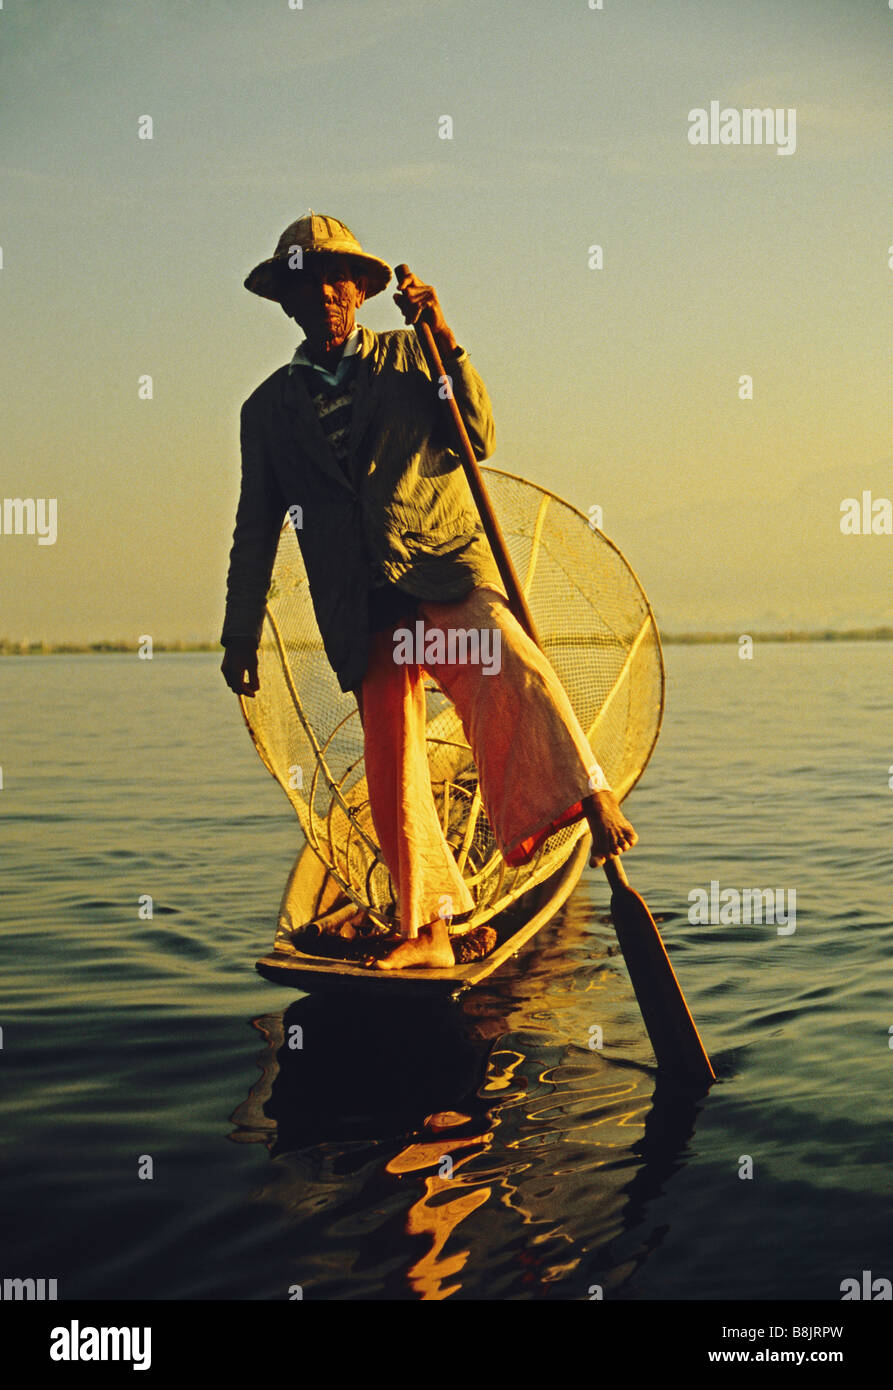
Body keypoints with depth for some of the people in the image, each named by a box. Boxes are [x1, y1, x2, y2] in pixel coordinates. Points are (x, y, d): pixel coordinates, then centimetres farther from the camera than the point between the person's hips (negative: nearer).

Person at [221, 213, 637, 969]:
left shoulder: (408, 356, 13)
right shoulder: (269, 407, 17)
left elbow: (479, 438, 2)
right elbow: (256, 528, 19)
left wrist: (445, 340, -8)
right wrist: (240, 633, 15)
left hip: (447, 569, -2)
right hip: (362, 610, 2)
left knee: (513, 671, -33)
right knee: (392, 768, 0)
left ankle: (591, 795, -33)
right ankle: (427, 930, 8)